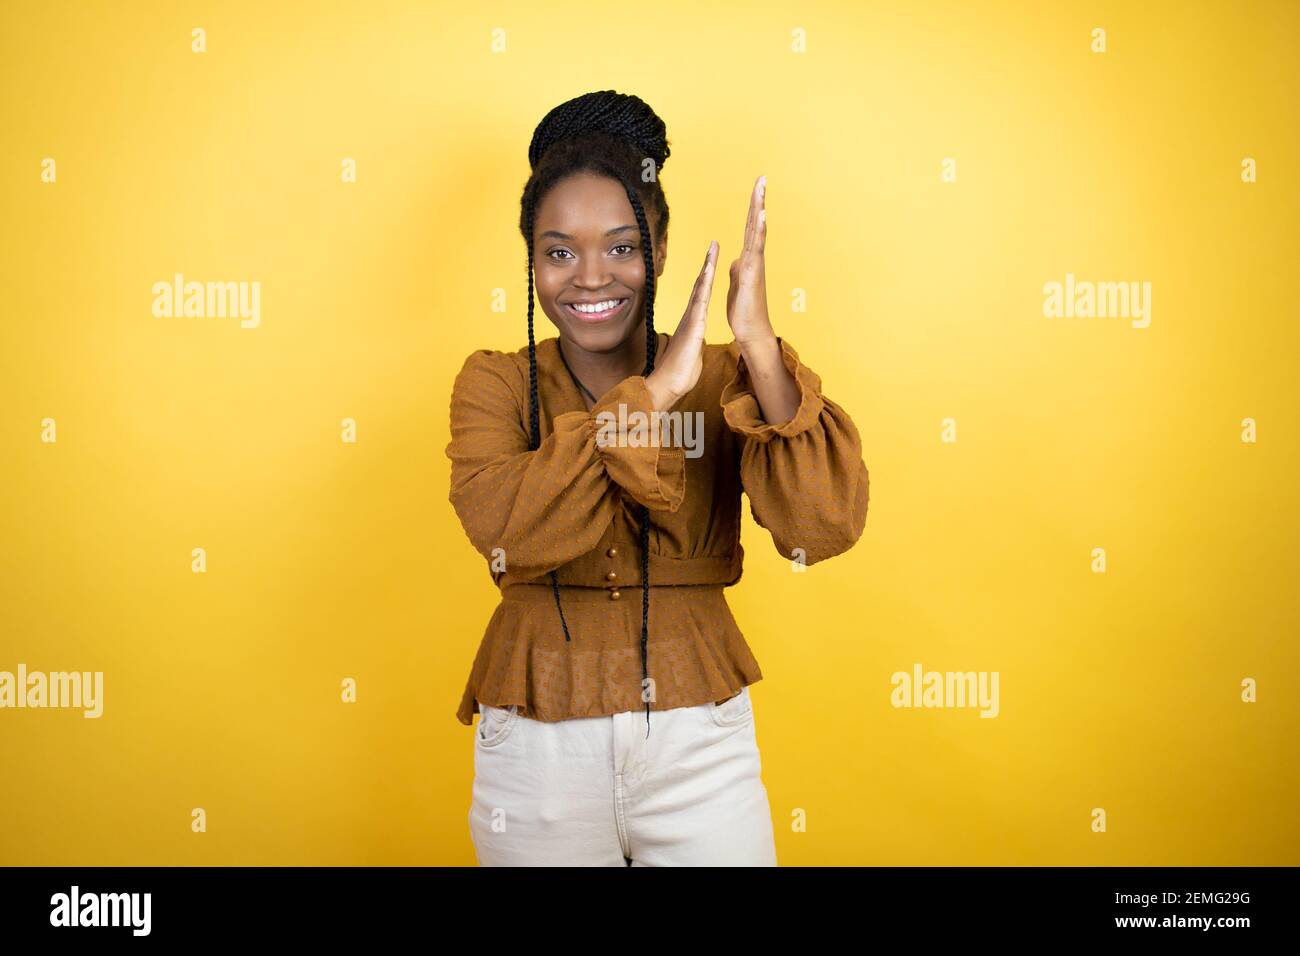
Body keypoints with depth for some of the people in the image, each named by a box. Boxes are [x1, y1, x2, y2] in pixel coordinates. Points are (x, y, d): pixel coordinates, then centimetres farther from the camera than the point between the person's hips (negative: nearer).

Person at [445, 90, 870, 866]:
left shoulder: (725, 381, -1)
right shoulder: (495, 385, -1)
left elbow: (826, 527, -17)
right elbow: (503, 529, -21)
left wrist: (760, 346, -26)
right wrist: (656, 391, -23)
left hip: (699, 743, 0)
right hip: (539, 747, 1)